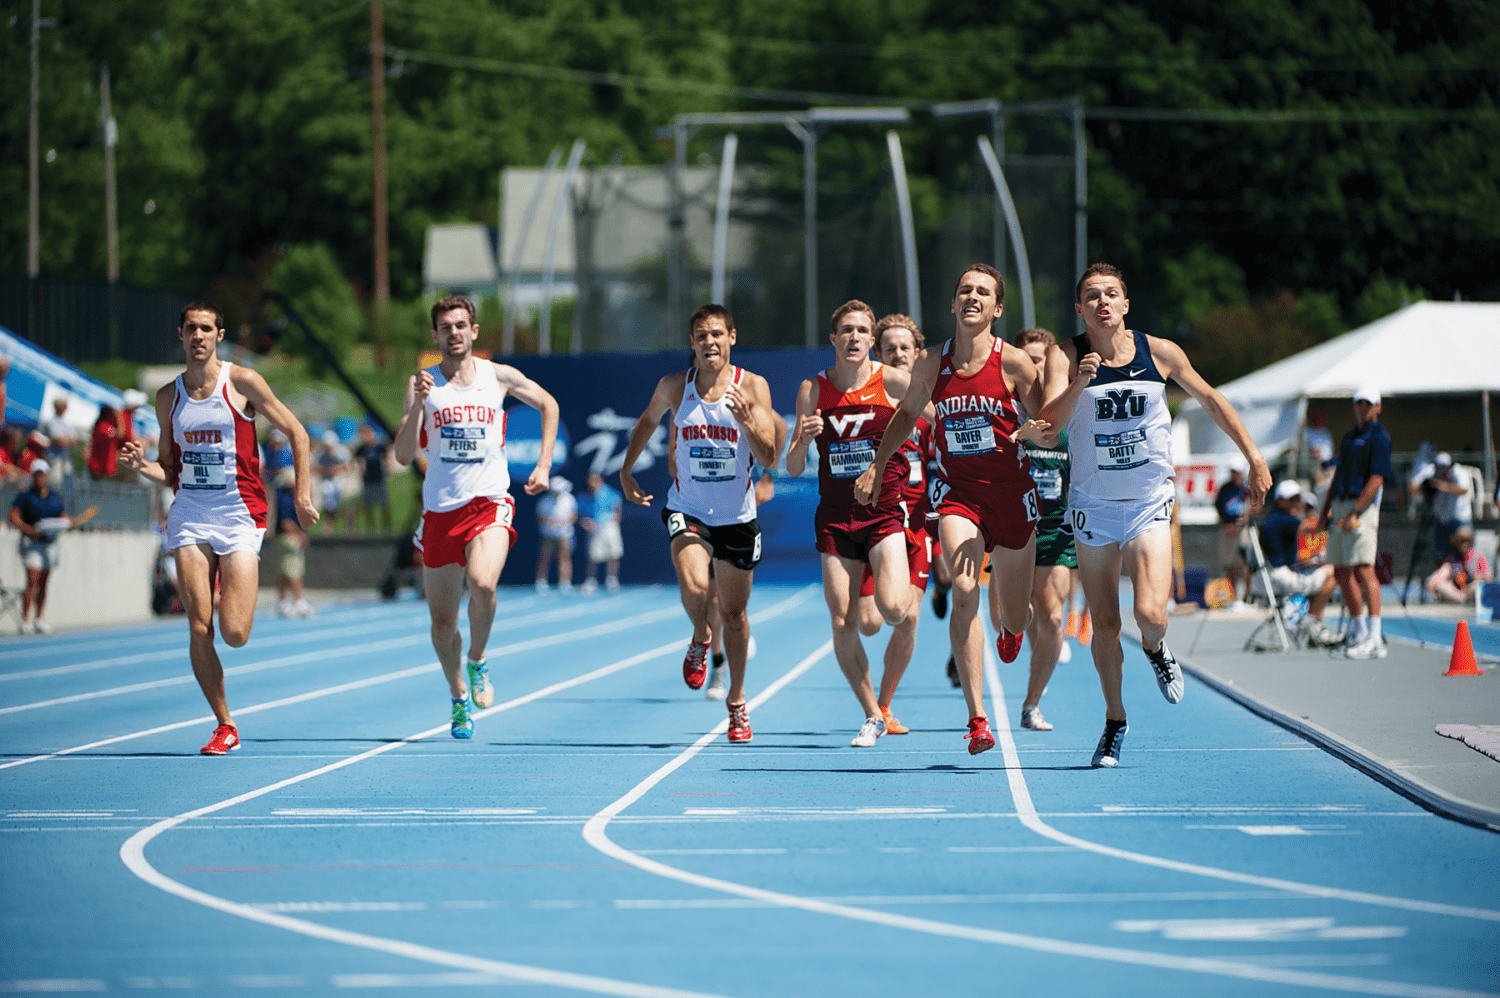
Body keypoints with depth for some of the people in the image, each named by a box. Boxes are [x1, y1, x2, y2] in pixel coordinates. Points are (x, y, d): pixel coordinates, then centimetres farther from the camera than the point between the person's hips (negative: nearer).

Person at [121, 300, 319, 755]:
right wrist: (142, 465, -5)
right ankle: (224, 726, 6)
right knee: (199, 630, -6)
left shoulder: (242, 382, -2)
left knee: (234, 634, -11)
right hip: (189, 516, 3)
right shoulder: (168, 397, 9)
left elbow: (296, 432, 3)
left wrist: (302, 495, -2)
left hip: (239, 515, -3)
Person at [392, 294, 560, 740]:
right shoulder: (422, 384, 1)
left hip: (490, 502, -2)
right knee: (442, 622, 6)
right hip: (440, 509, 2)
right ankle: (459, 698, 31)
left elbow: (548, 404, 20)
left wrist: (544, 465, 11)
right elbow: (403, 456, -5)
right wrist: (418, 405, -19)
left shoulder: (499, 377, 3)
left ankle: (477, 662, -3)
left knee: (482, 584, -30)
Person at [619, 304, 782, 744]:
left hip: (737, 516, 0)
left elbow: (769, 458, -11)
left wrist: (747, 421, -28)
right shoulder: (674, 386, -3)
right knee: (694, 586, -26)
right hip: (687, 509, 0)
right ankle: (700, 640, 9)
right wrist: (626, 471, 15)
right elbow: (648, 420, 19)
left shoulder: (753, 387, -8)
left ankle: (737, 703, 27)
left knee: (734, 611, 9)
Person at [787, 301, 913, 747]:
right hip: (835, 517, 2)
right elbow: (793, 468, 1)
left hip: (883, 513, -2)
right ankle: (872, 717, 15)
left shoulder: (894, 382, -6)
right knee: (843, 624, -1)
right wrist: (802, 440, -19)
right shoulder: (813, 390, 1)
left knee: (893, 610, -22)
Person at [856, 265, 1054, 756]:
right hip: (958, 495, 0)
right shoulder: (931, 365, 0)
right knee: (964, 592, -24)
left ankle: (1005, 619, 53)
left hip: (1012, 494, 0)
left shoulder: (1014, 362, -9)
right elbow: (908, 412, 20)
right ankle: (977, 719, -26)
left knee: (1013, 621, 11)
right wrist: (876, 466, 15)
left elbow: (1051, 433, -5)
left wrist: (1033, 430, -28)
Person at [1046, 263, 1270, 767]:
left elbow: (1210, 399, 9)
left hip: (1149, 502, 0)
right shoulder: (1066, 356, -8)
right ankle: (1115, 720, 24)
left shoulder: (1159, 352, -5)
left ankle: (1156, 649, 19)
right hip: (1093, 504, 0)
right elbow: (1051, 421, -23)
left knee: (1150, 614, -18)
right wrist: (1079, 384, -42)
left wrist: (1255, 459, 7)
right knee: (1104, 625, 4)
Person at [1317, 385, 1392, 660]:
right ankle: (1358, 630, 18)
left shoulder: (1379, 436, -5)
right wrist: (1325, 510, 17)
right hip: (1339, 506, 9)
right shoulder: (1349, 437, 22)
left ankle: (1374, 638, -22)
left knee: (1363, 568, -18)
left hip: (1363, 506, -9)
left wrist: (1354, 513, -20)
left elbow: (1377, 478, -14)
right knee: (1341, 571, 9)